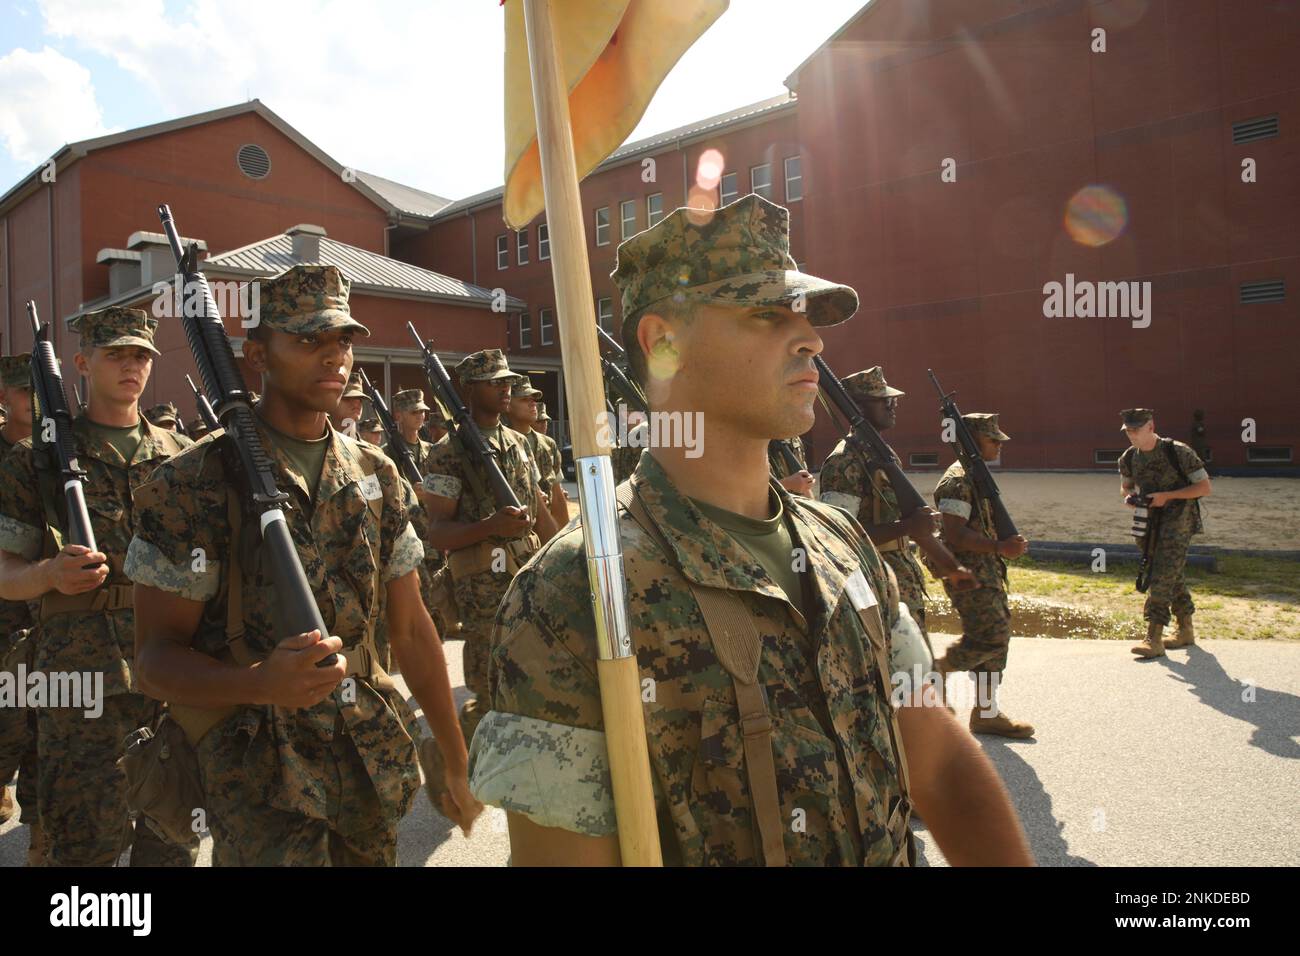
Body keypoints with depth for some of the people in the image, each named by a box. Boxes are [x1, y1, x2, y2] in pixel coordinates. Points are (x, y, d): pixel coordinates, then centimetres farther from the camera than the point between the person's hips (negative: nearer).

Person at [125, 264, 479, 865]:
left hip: (369, 762, 5)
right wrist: (261, 682, -30)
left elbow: (410, 629, 8)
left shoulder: (377, 476, 4)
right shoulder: (194, 484, -10)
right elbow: (156, 656, -9)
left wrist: (456, 760, 8)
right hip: (255, 772, -4)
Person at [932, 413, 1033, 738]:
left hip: (987, 572, 10)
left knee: (998, 637, 10)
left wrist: (1006, 543, 14)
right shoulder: (957, 481, -16)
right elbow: (955, 535, -24)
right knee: (992, 638, -13)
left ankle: (986, 712, 18)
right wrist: (1000, 547, -26)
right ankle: (935, 671, 7)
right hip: (968, 574, -10)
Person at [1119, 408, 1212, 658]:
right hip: (1152, 522, 7)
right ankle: (1186, 632, 29)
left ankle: (1154, 639, -15)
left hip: (1179, 521, -6)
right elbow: (1126, 486, 19)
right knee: (1173, 576, 16)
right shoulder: (1128, 458, 1)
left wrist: (1167, 496, -21)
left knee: (1162, 577, -14)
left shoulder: (1178, 452, -16)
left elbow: (1204, 487, -13)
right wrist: (1129, 497, -5)